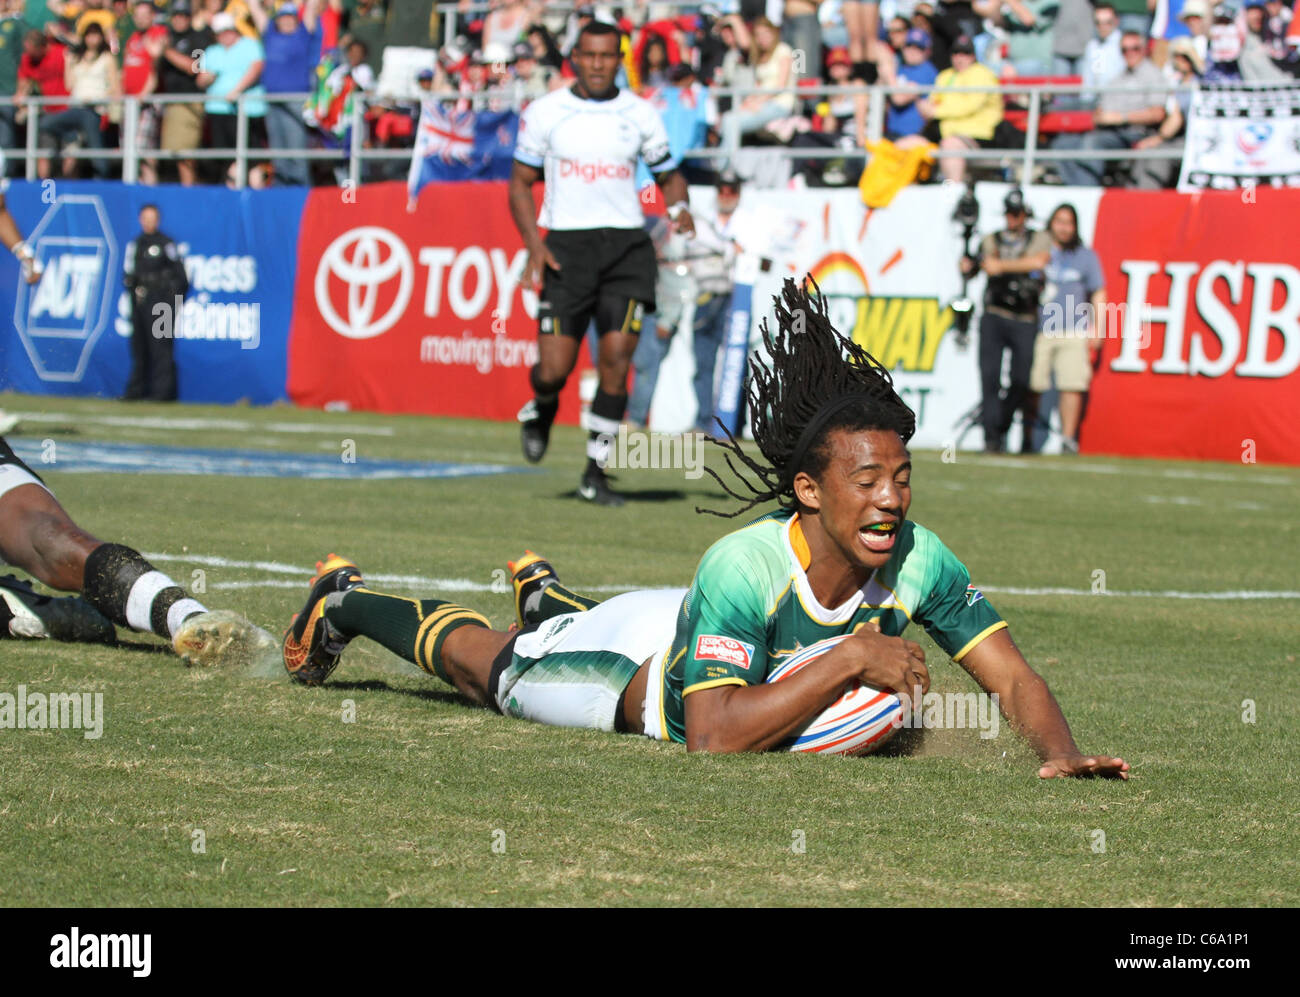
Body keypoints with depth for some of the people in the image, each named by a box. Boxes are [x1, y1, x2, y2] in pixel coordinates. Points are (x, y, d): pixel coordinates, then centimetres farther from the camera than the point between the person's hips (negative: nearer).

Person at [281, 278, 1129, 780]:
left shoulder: (919, 562, -34)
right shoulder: (743, 566, -46)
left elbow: (1013, 678, -29)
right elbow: (715, 735, -51)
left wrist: (1062, 753, -50)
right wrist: (850, 659, -54)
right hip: (651, 649, -4)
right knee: (489, 666, 24)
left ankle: (547, 595, 70)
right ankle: (346, 603, 52)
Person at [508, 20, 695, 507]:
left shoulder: (640, 114, 7)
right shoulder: (544, 112, 3)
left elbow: (669, 175, 17)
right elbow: (520, 182, 7)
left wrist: (679, 208, -6)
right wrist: (533, 243, -7)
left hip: (626, 246, 1)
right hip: (566, 246, -1)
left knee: (616, 358, -11)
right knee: (555, 367, -7)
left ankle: (595, 473, 1)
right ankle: (540, 410, 31)